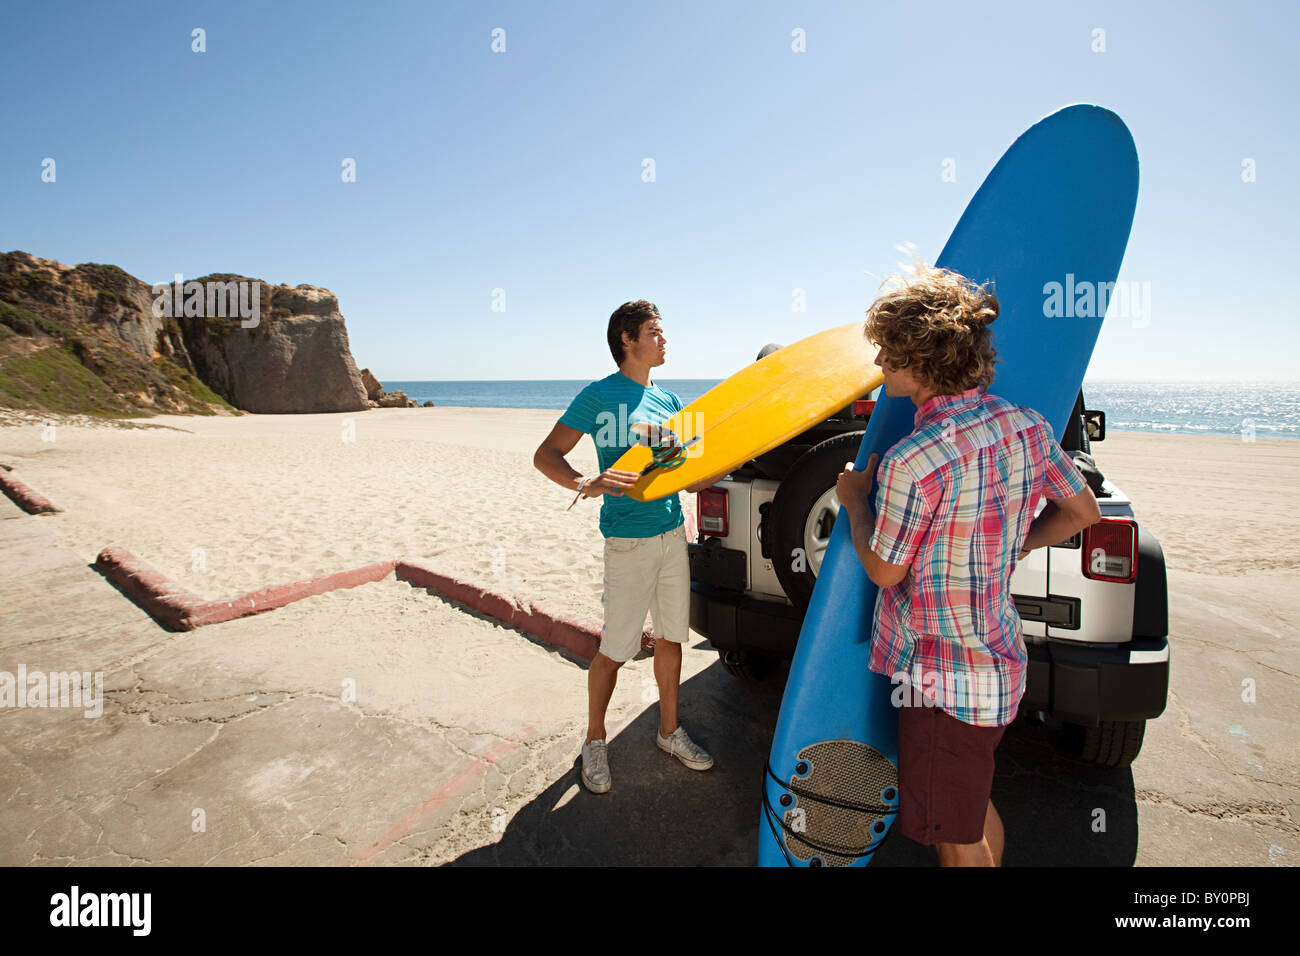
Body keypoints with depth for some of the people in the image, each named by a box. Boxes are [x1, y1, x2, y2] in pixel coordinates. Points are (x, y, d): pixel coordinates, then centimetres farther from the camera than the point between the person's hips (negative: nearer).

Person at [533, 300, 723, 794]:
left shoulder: (668, 401, 13)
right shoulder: (599, 395, -5)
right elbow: (546, 455, -9)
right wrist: (584, 484, -28)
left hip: (673, 534, 6)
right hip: (628, 541, -6)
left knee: (671, 637, 15)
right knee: (614, 650, 3)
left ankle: (669, 730, 34)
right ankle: (594, 741, 26)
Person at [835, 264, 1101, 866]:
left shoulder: (911, 462, -28)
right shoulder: (1025, 426, -3)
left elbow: (883, 570, -13)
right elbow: (1082, 511, 11)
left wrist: (855, 500, 2)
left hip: (945, 678, -8)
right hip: (997, 658, 9)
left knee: (956, 840, 13)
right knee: (974, 807, 30)